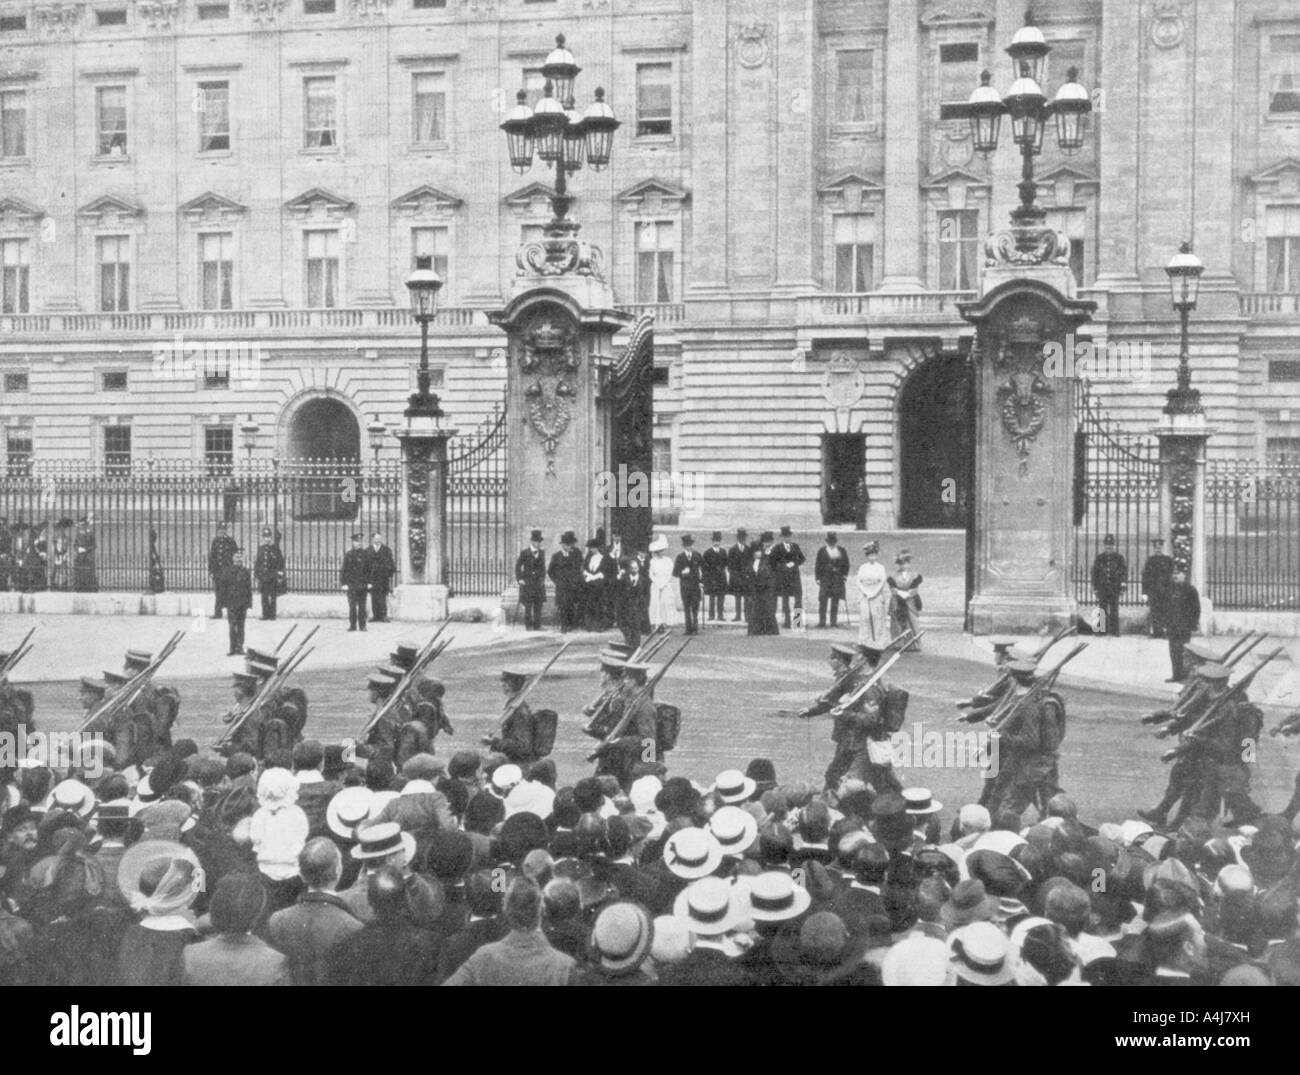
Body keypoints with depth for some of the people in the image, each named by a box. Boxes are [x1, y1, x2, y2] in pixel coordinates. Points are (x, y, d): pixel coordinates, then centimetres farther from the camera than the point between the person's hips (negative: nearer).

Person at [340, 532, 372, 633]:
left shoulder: (366, 553, 5)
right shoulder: (348, 554, 1)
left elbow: (369, 568, 8)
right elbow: (343, 569, 3)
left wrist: (369, 582, 3)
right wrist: (343, 583, -3)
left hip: (363, 584, 1)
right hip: (351, 583, -1)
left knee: (362, 606, 3)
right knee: (352, 605, -2)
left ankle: (362, 625, 8)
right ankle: (352, 625, 3)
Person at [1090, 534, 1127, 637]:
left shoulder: (1119, 558, 4)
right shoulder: (1099, 558, 8)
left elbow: (1124, 571, 6)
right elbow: (1094, 573, 10)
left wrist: (1123, 586, -1)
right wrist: (1094, 587, 5)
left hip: (1114, 588, -1)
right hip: (1102, 588, 1)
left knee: (1114, 610, -2)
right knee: (1103, 609, -4)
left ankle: (1115, 630, 2)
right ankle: (1104, 630, -1)